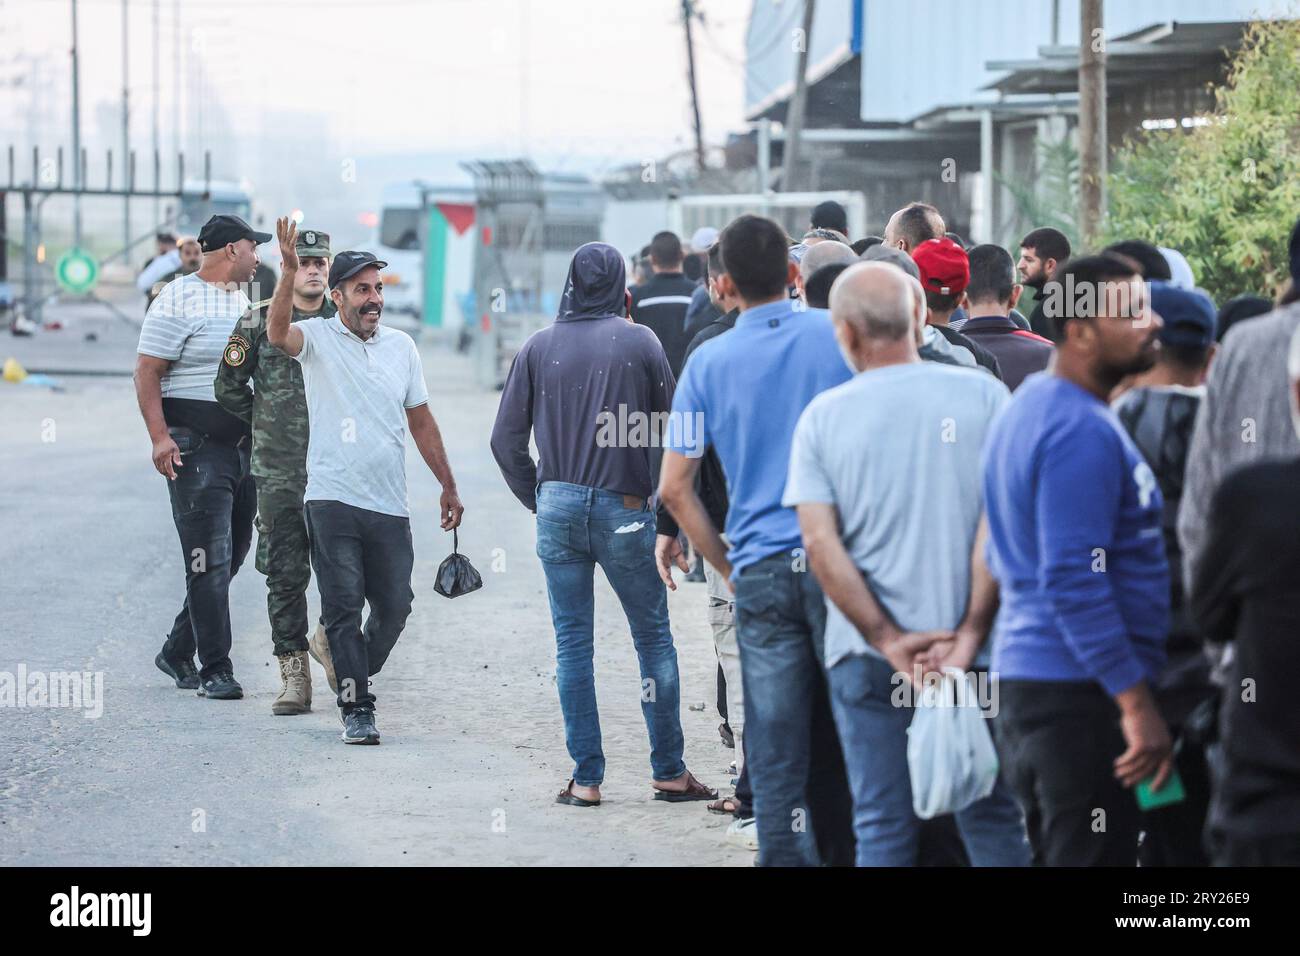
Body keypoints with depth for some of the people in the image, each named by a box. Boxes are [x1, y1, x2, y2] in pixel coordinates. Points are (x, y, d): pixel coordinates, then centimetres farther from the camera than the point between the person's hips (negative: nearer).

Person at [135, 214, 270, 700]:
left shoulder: (243, 299, 17)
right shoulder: (179, 300, -8)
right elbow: (147, 372, -11)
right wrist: (160, 436, -20)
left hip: (244, 446, 8)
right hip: (196, 448, -8)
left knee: (231, 556, 11)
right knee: (209, 562, -9)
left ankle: (177, 652, 23)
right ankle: (215, 670, -7)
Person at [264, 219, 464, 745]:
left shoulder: (401, 345, 11)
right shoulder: (318, 337, -1)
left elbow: (421, 422, 18)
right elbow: (277, 332, -25)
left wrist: (448, 486, 17)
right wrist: (290, 272, -39)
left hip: (390, 505, 4)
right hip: (332, 500, -4)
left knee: (394, 604, 8)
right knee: (343, 606, -5)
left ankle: (355, 674, 34)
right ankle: (356, 711, -1)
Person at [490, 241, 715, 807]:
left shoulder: (539, 346, 2)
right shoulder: (640, 342, -3)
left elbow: (506, 439, 2)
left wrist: (536, 498, 13)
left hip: (558, 506, 2)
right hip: (625, 508, -2)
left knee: (572, 643, 7)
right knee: (653, 636, 9)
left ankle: (586, 778, 6)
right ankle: (670, 771, 11)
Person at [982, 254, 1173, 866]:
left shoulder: (1029, 407, 15)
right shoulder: (1083, 431, -17)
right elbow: (1074, 581, -23)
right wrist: (1137, 704, -23)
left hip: (1023, 675, 10)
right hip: (1081, 689, -10)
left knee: (1054, 854, 14)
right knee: (1094, 856, -8)